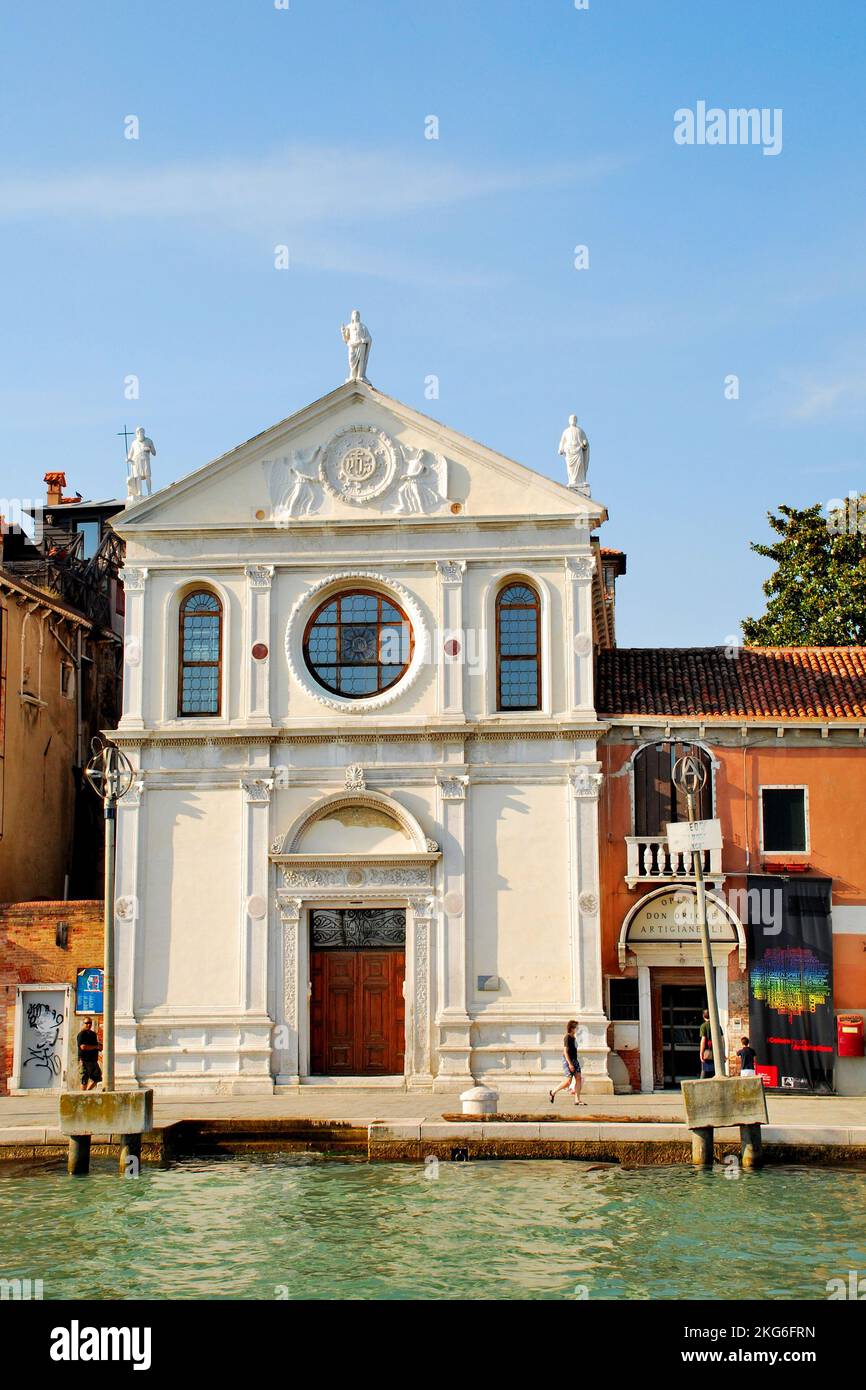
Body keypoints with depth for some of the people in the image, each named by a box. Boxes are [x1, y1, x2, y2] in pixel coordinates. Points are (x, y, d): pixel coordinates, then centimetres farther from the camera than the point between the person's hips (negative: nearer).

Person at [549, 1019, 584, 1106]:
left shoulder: (573, 1038, 15)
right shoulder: (567, 1037, -13)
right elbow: (565, 1051, -19)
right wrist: (570, 1063, -23)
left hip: (575, 1060, 9)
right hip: (568, 1060, -9)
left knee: (578, 1078, -3)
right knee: (568, 1081, -9)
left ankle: (577, 1100, -3)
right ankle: (553, 1092, 9)